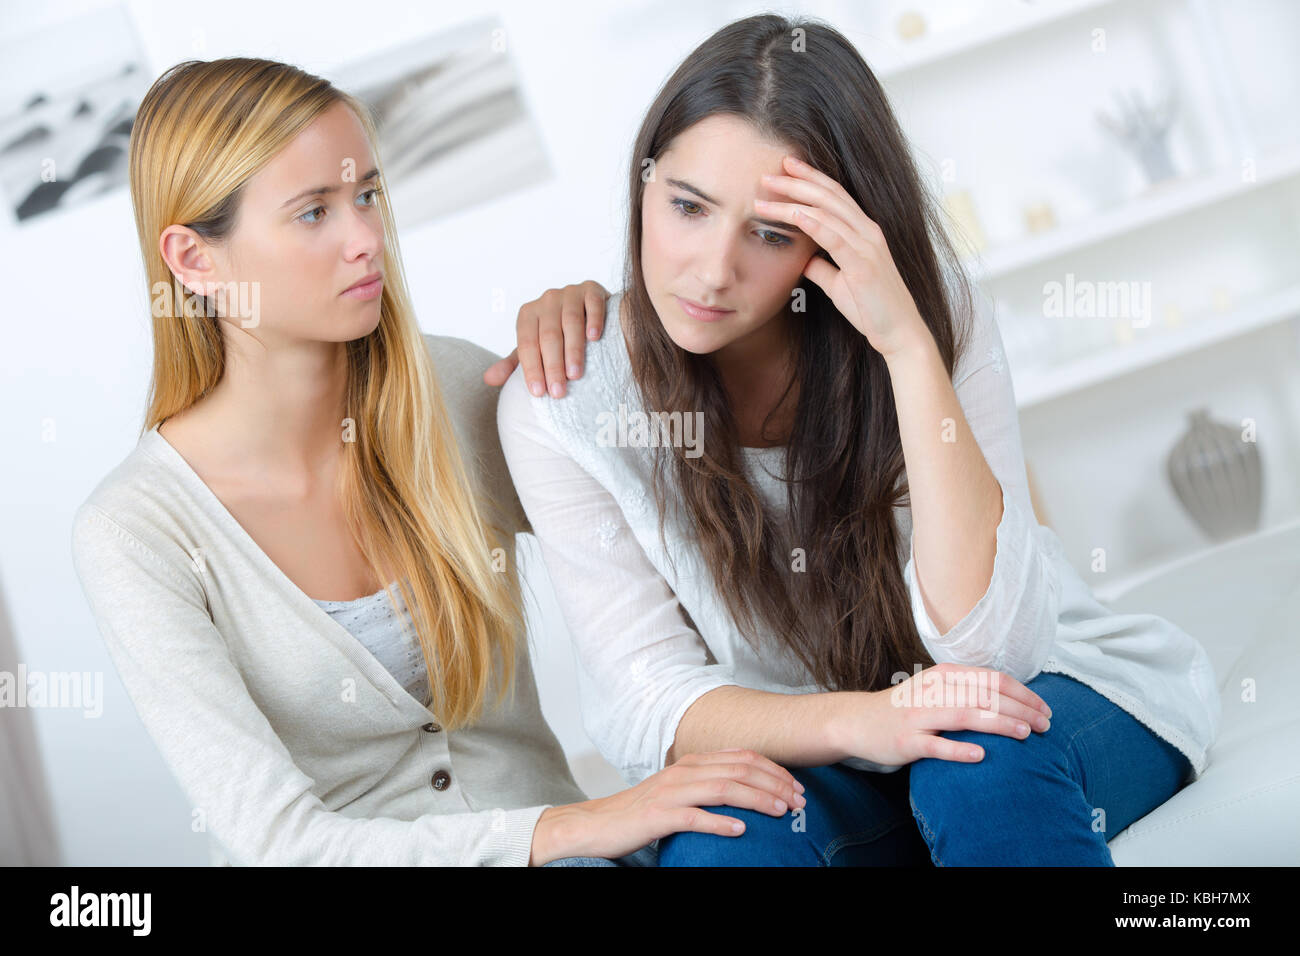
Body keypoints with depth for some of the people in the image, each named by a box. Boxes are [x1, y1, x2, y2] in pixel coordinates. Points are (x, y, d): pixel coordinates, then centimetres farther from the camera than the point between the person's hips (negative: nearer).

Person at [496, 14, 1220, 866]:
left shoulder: (936, 311, -17)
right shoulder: (561, 406, -14)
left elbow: (991, 645, -26)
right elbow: (646, 699, -16)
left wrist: (907, 342, -33)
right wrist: (855, 720, -35)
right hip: (804, 756, 1)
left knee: (985, 768, -34)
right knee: (722, 834, -32)